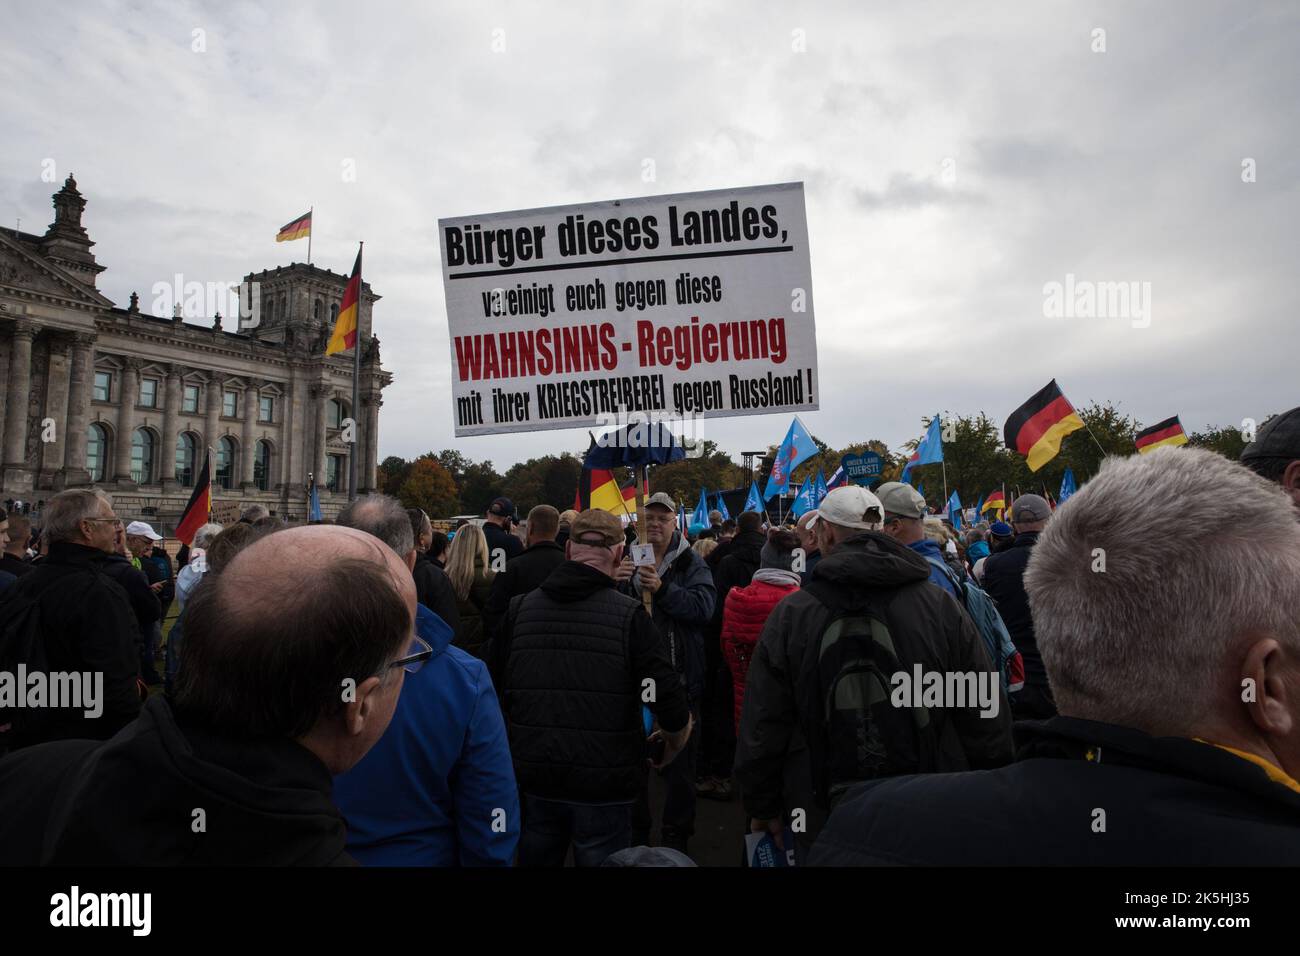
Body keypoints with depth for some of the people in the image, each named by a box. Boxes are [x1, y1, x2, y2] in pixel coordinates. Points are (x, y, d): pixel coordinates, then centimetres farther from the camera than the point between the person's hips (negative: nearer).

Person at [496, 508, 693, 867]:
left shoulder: (520, 608, -2)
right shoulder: (629, 614, -14)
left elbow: (500, 694, 7)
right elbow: (672, 707, -17)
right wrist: (673, 745, 5)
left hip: (534, 782, 4)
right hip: (603, 786, -3)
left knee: (536, 858, 23)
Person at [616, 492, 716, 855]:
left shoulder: (692, 563, -1)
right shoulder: (628, 558, 7)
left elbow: (703, 607, -16)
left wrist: (663, 589, -29)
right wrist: (613, 581, -19)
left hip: (678, 675, -2)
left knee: (679, 758, 8)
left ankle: (677, 836, 25)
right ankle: (635, 829, 32)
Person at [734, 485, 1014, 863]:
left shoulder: (790, 614, -10)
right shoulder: (942, 606, -8)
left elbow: (760, 729, -6)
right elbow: (987, 720, -4)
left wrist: (762, 807, 9)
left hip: (823, 829, -1)